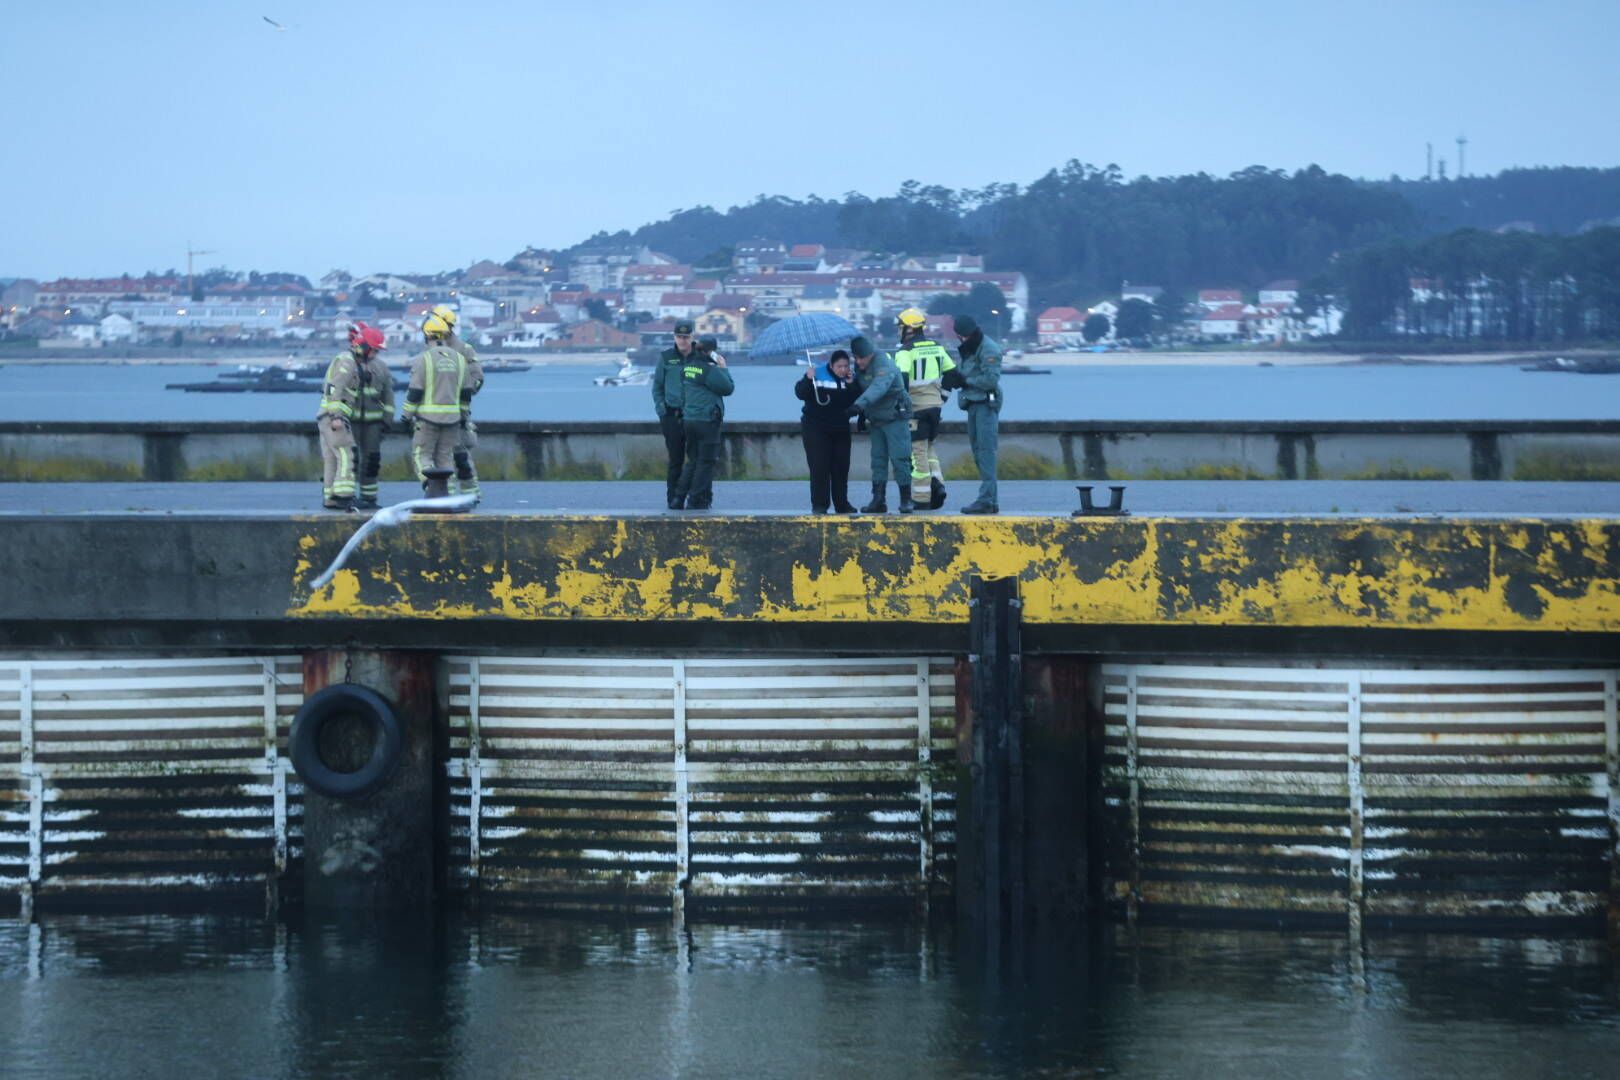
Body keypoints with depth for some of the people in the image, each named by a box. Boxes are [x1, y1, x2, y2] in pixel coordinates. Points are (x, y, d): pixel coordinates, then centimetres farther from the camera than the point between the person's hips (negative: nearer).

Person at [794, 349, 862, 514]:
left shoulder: (850, 379, 2)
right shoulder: (817, 374, -8)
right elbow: (800, 393, -14)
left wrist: (851, 384, -19)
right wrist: (808, 380, -30)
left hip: (840, 429, 4)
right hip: (816, 428, -4)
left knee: (841, 467, 6)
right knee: (819, 466, -8)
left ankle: (841, 503, 16)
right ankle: (819, 505, -6)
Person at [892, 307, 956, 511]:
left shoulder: (905, 352, -12)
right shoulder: (937, 348, 10)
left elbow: (901, 378, -24)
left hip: (915, 408, -6)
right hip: (935, 405, 6)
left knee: (918, 451, 0)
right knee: (928, 448, 21)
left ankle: (921, 499, 1)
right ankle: (937, 484, 0)